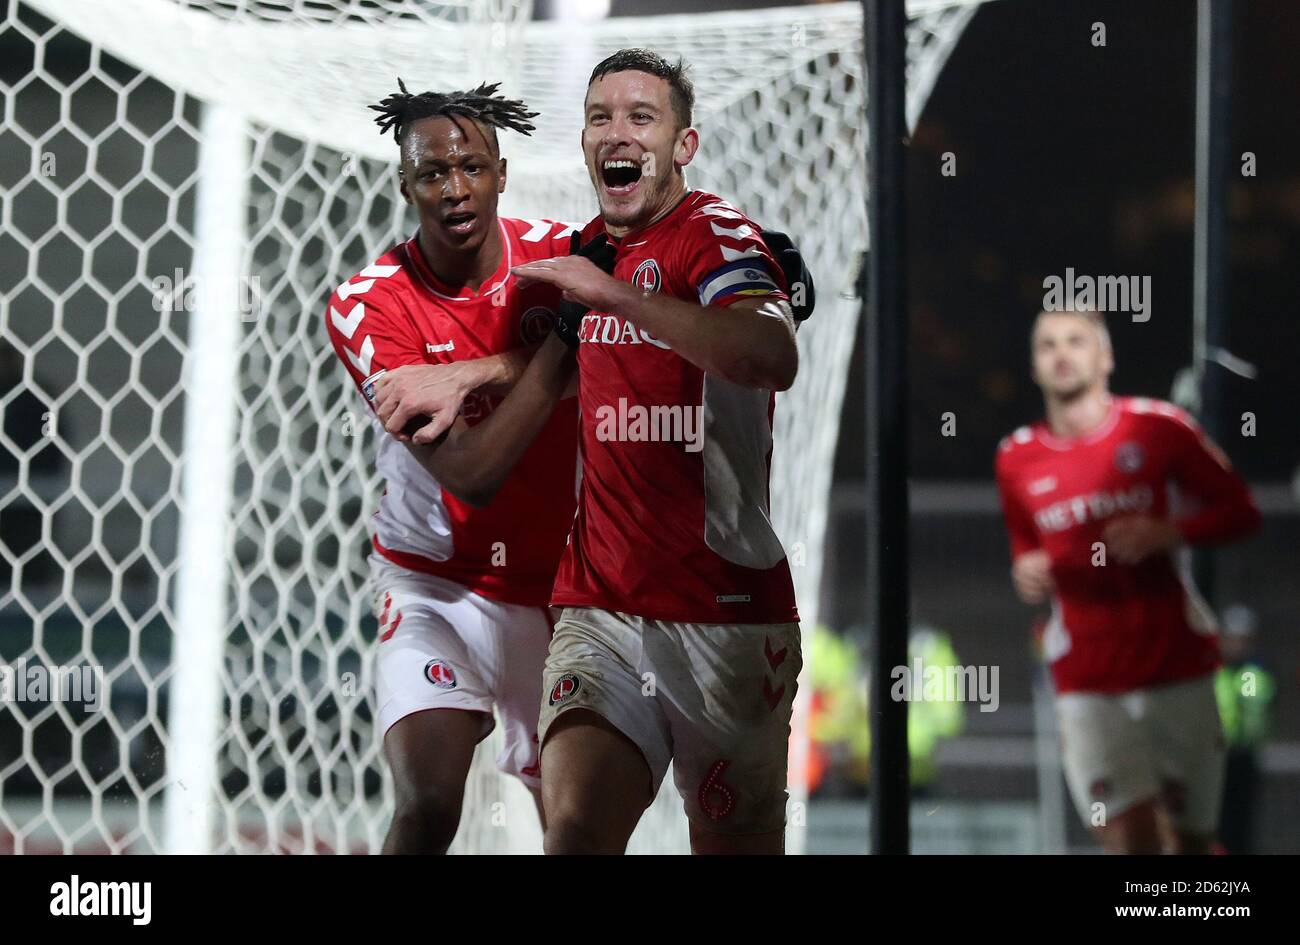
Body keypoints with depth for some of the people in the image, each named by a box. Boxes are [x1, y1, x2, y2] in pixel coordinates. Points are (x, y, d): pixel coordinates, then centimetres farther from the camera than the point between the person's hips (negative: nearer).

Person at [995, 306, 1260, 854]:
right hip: (1086, 682, 1)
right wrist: (1027, 573, -1)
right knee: (1129, 839, -13)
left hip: (1177, 667, -1)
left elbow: (1239, 510, 3)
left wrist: (1167, 534, -13)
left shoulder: (1158, 428, -1)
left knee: (1189, 835, 5)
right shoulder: (1018, 459, 7)